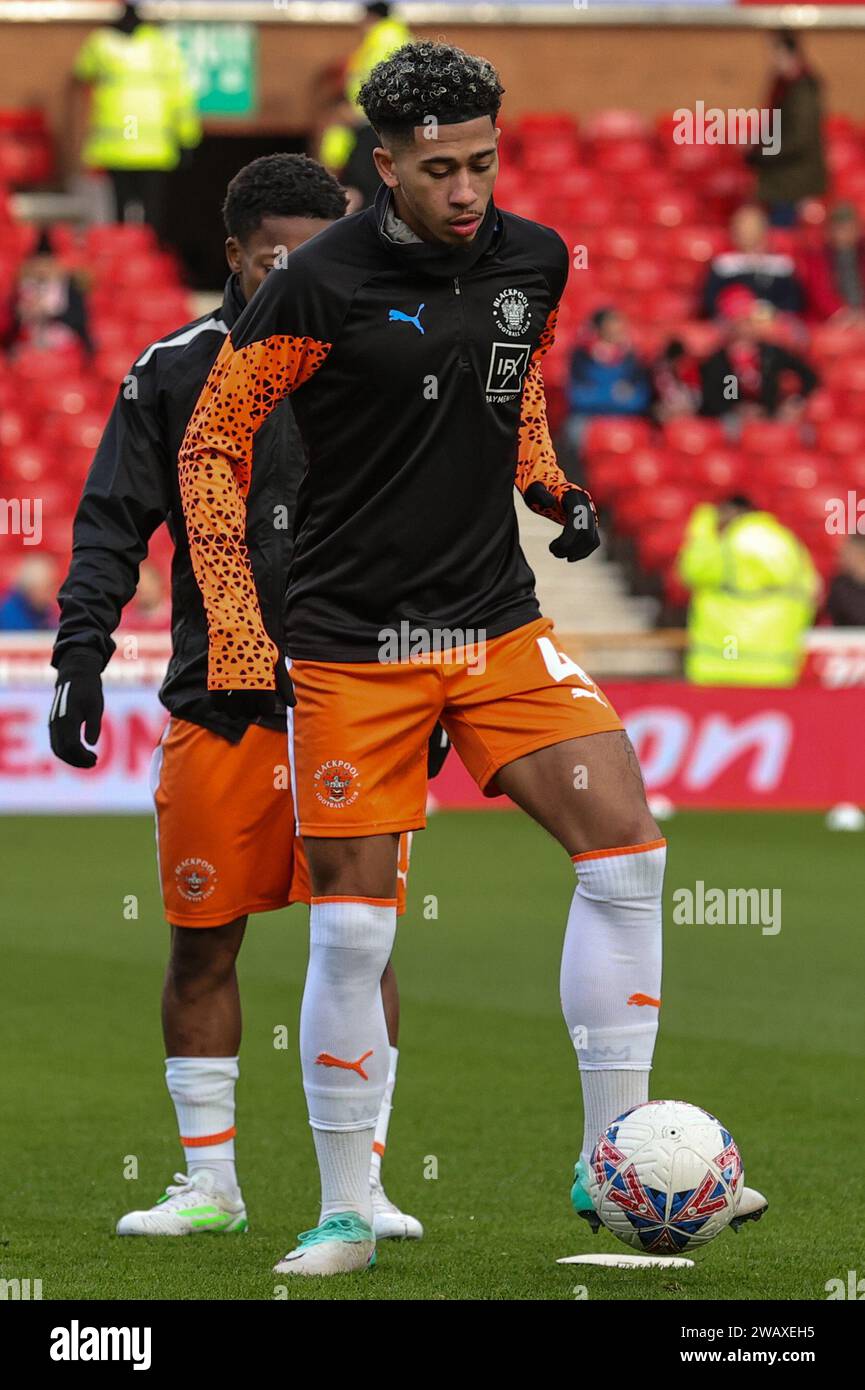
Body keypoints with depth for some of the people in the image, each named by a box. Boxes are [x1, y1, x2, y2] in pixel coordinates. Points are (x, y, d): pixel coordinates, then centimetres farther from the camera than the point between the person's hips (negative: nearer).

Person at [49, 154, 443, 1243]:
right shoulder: (172, 374, 4)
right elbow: (111, 527, 4)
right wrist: (81, 653, -9)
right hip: (216, 707, 0)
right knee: (202, 945, 3)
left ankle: (364, 1183, 6)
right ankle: (209, 1185, 13)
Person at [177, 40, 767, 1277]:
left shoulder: (535, 261, 3)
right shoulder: (325, 285, -13)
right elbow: (213, 447, -5)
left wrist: (553, 487, 7)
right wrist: (235, 629, -11)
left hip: (497, 629, 4)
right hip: (352, 648, -4)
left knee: (627, 847, -10)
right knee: (353, 928, -3)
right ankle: (346, 1213, 11)